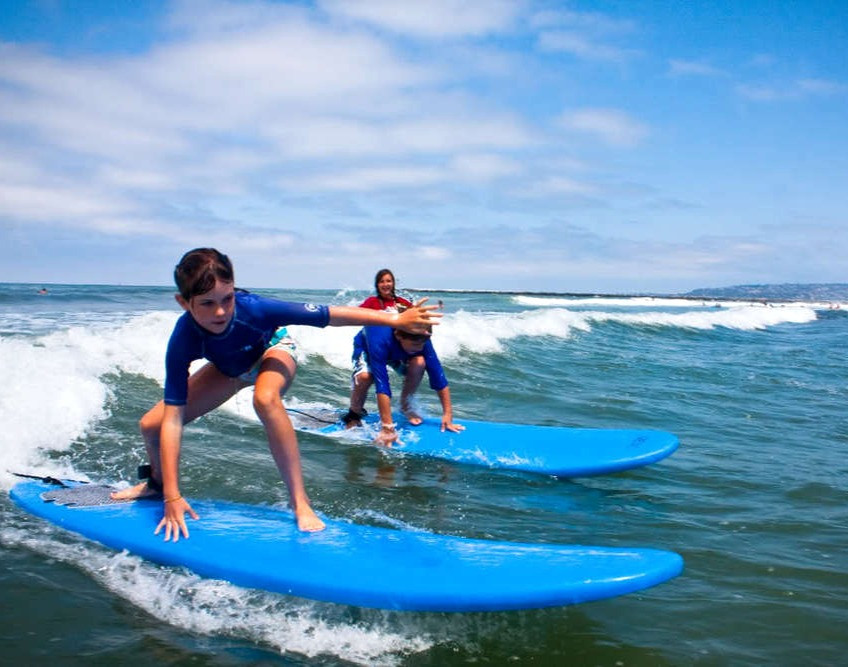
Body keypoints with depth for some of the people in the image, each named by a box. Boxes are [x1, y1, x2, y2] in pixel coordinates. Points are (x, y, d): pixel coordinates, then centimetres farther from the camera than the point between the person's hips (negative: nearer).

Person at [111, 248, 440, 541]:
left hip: (271, 350, -3)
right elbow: (173, 420, -34)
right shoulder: (182, 342, -35)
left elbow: (329, 314, -35)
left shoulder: (253, 308, -41)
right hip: (229, 367, 3)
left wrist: (396, 319, -36)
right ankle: (157, 482, 34)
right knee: (151, 424, -3)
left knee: (265, 398, -40)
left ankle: (300, 502, -30)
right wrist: (172, 496, -37)